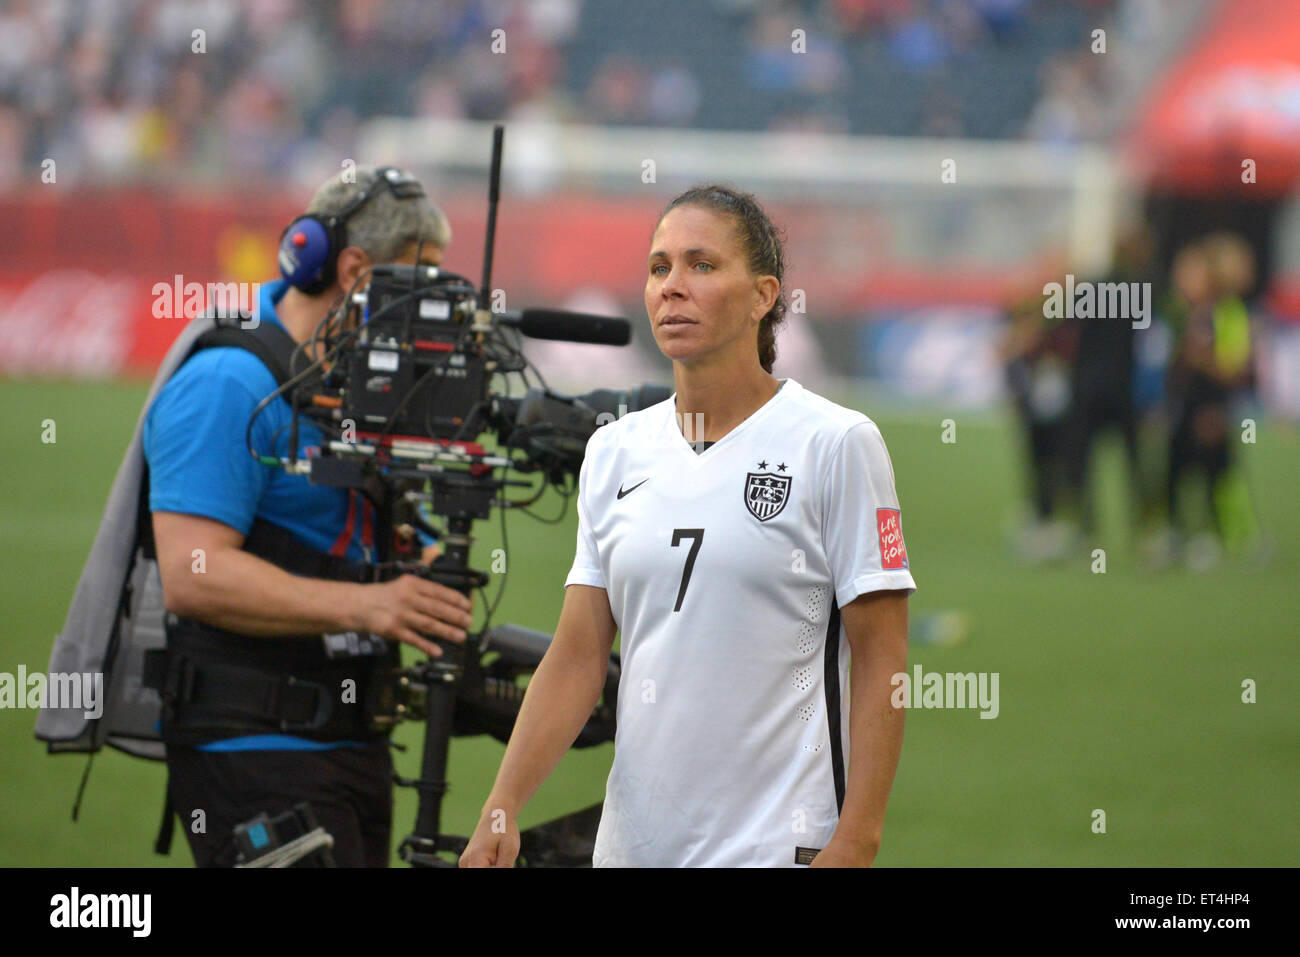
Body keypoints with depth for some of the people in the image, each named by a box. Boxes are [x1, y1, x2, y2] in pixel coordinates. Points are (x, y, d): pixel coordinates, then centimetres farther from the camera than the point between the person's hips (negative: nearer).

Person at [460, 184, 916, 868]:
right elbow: (576, 659, 7)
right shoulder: (614, 451, 10)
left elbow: (880, 661, -6)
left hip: (781, 843, -5)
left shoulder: (838, 443, -4)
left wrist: (855, 843, -14)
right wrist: (503, 805, -5)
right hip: (634, 839, 5)